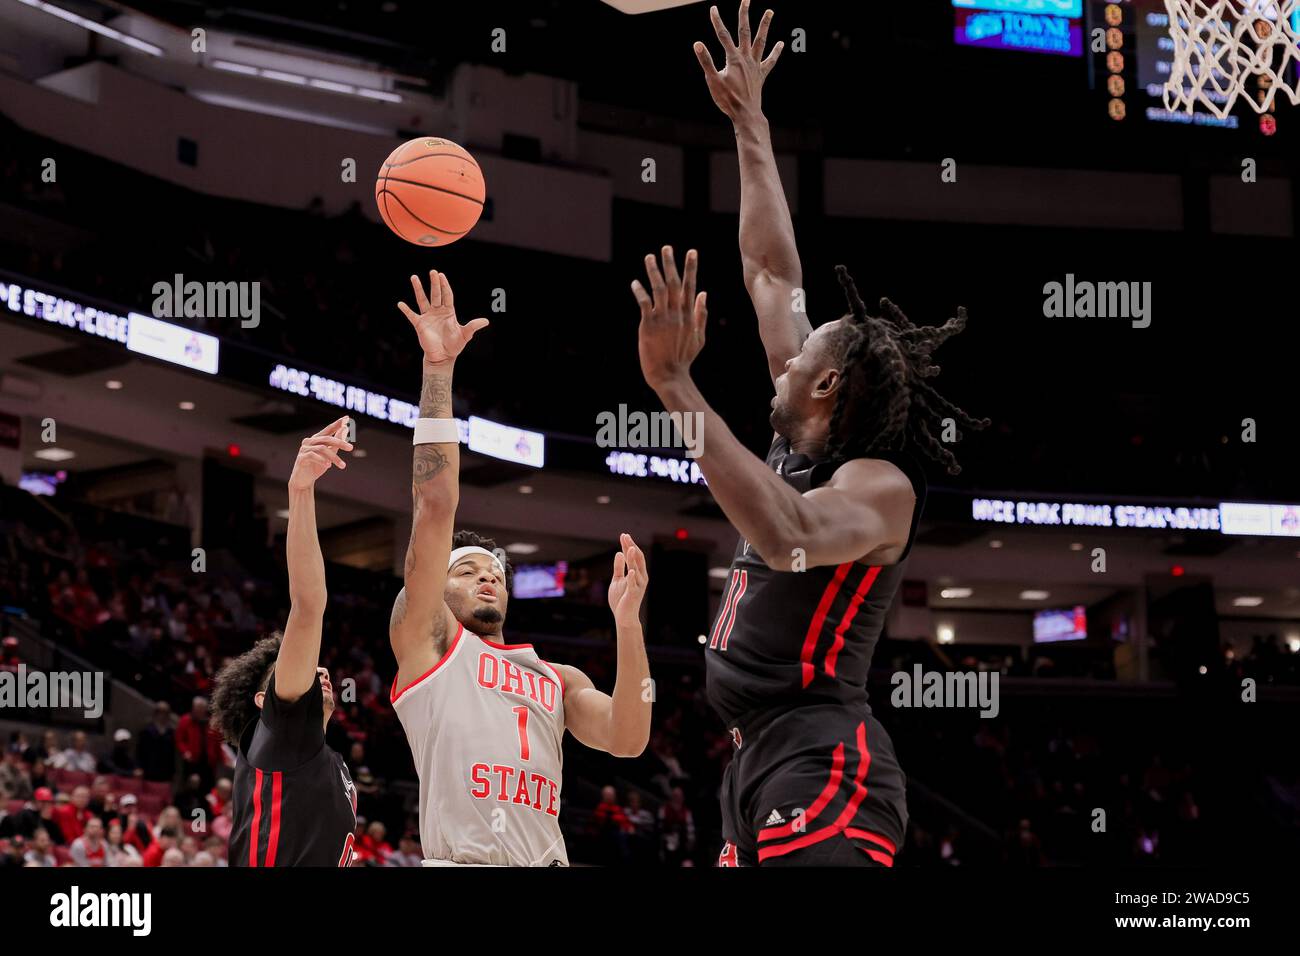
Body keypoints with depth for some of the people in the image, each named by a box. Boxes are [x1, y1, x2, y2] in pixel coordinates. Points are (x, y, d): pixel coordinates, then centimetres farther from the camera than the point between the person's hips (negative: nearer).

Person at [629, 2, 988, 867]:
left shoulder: (881, 484, -10)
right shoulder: (804, 442, 14)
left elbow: (791, 536, -33)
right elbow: (772, 270, 23)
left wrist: (677, 386, -34)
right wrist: (749, 124, 27)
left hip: (824, 770, -10)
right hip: (760, 760, 10)